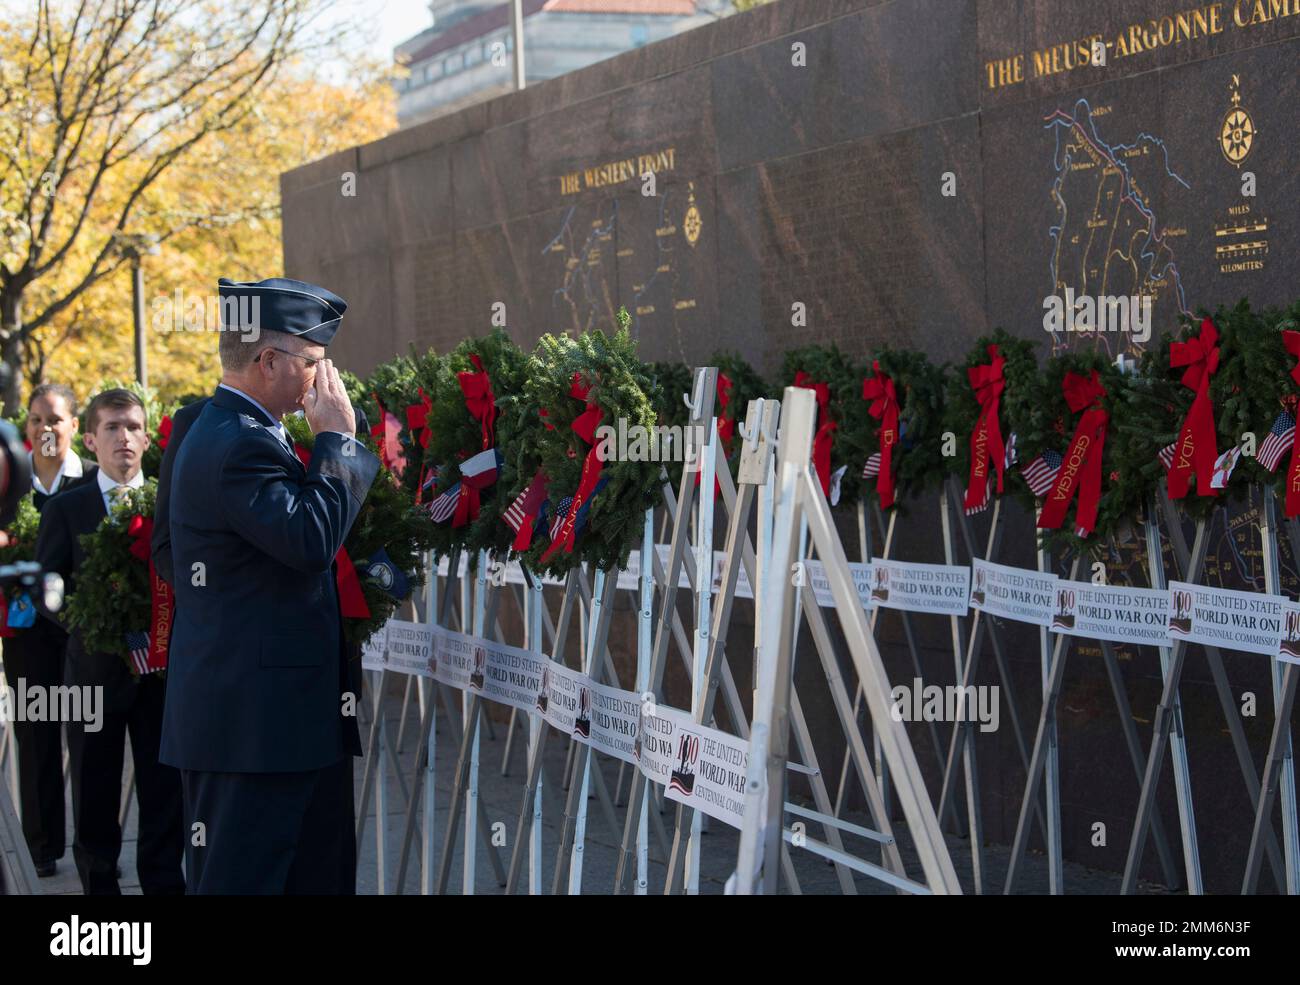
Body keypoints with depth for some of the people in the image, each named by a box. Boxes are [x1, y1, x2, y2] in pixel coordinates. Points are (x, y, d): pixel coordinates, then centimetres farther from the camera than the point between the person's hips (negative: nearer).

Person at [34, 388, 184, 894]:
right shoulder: (66, 508, 3)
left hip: (162, 668, 0)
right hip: (95, 669, 0)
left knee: (165, 794, 1)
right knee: (95, 800, 7)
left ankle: (164, 883, 7)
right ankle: (98, 884, 16)